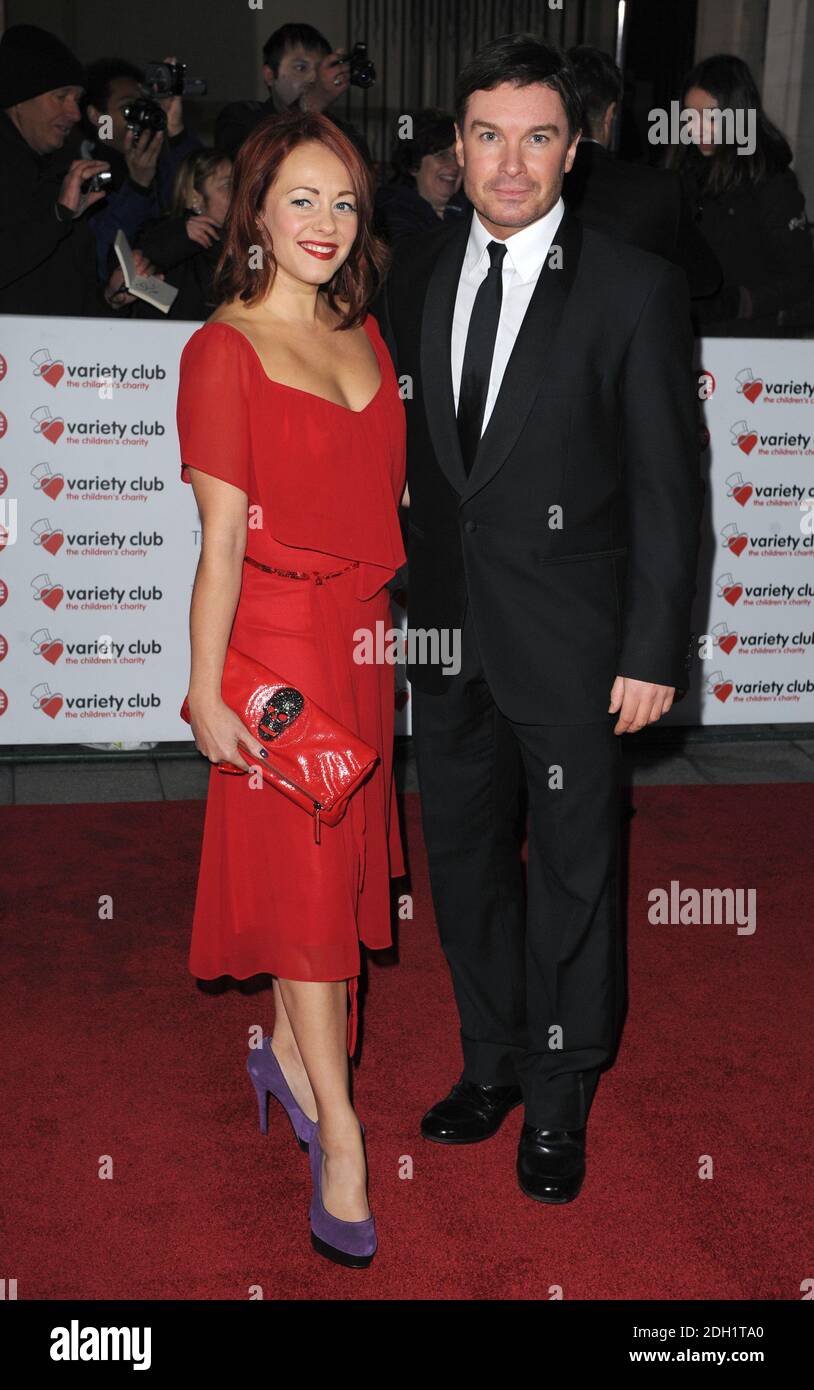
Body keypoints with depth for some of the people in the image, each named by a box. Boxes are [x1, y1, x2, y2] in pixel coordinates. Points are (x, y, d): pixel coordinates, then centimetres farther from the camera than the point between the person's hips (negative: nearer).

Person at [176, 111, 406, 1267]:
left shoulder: (364, 337, 11)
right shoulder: (224, 349, -9)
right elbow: (222, 540, -12)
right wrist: (207, 693, -13)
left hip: (366, 634, 7)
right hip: (281, 638, -6)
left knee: (341, 854, 14)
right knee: (305, 871, -2)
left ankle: (289, 1051, 34)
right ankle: (339, 1136, 8)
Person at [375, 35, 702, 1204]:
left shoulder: (635, 289, -7)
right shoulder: (416, 282, 8)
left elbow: (667, 485, -8)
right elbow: (409, 456, 12)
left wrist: (654, 652, -12)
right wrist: (396, 604, 7)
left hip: (569, 643, -5)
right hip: (446, 628, 5)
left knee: (575, 873, 7)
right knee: (464, 858, 15)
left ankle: (561, 1102, 24)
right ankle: (493, 1065, 35)